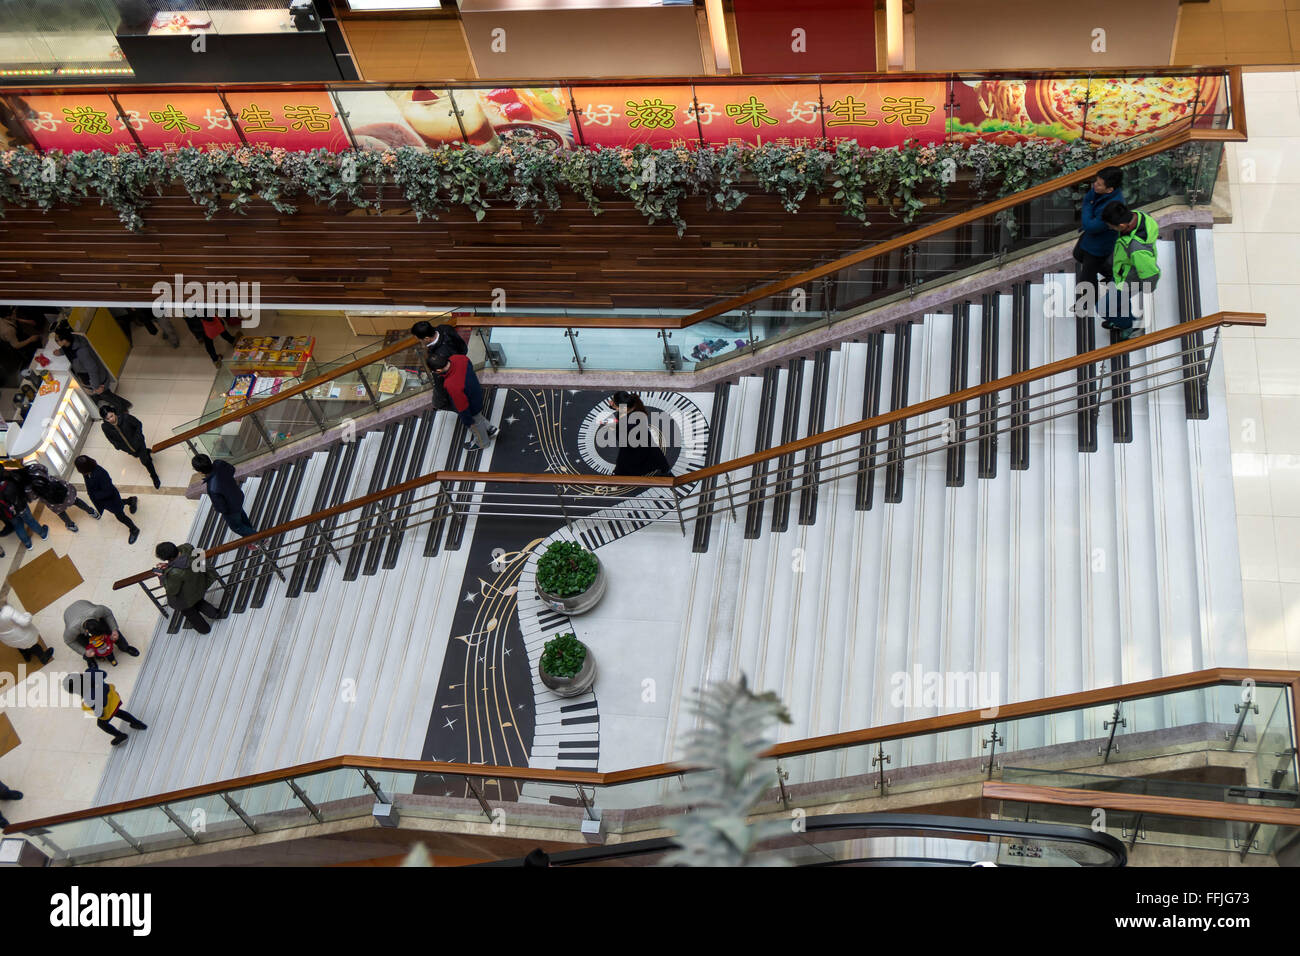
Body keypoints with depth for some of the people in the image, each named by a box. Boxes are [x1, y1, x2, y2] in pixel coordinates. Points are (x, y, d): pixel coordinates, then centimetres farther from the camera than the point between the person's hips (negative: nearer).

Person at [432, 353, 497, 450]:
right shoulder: (457, 359, -27)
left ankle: (481, 442, 56)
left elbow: (462, 407, -30)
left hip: (472, 408, -6)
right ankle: (490, 428, 59)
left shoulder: (451, 386, -46)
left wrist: (468, 421, -13)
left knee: (475, 424, 27)